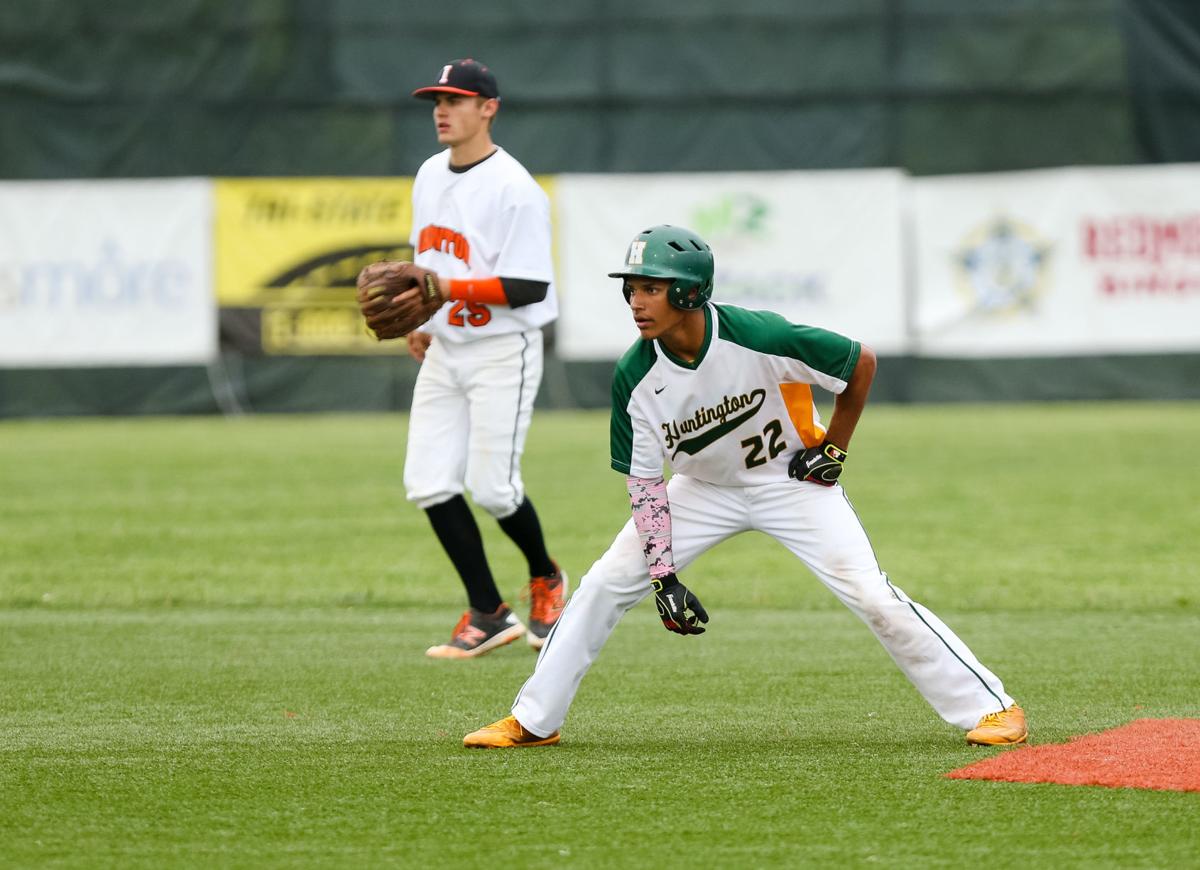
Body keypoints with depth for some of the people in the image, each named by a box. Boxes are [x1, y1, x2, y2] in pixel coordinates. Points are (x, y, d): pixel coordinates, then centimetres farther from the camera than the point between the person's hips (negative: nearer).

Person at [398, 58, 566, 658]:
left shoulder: (514, 190, -16)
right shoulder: (430, 175, 10)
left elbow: (528, 288, -21)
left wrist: (449, 290, -29)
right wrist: (419, 321, 12)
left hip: (502, 349, -8)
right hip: (444, 352, 8)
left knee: (491, 486, -10)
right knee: (429, 484, -3)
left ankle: (545, 579, 20)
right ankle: (488, 615, 6)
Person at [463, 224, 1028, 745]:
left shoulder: (758, 338, -30)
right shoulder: (636, 377, -20)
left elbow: (860, 363, -15)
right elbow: (645, 482, -12)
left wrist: (833, 448, -9)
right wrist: (664, 576, -18)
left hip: (792, 481, -3)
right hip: (706, 488, 3)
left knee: (870, 596, -15)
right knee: (605, 585, -6)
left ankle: (990, 707, -6)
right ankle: (534, 721, 6)